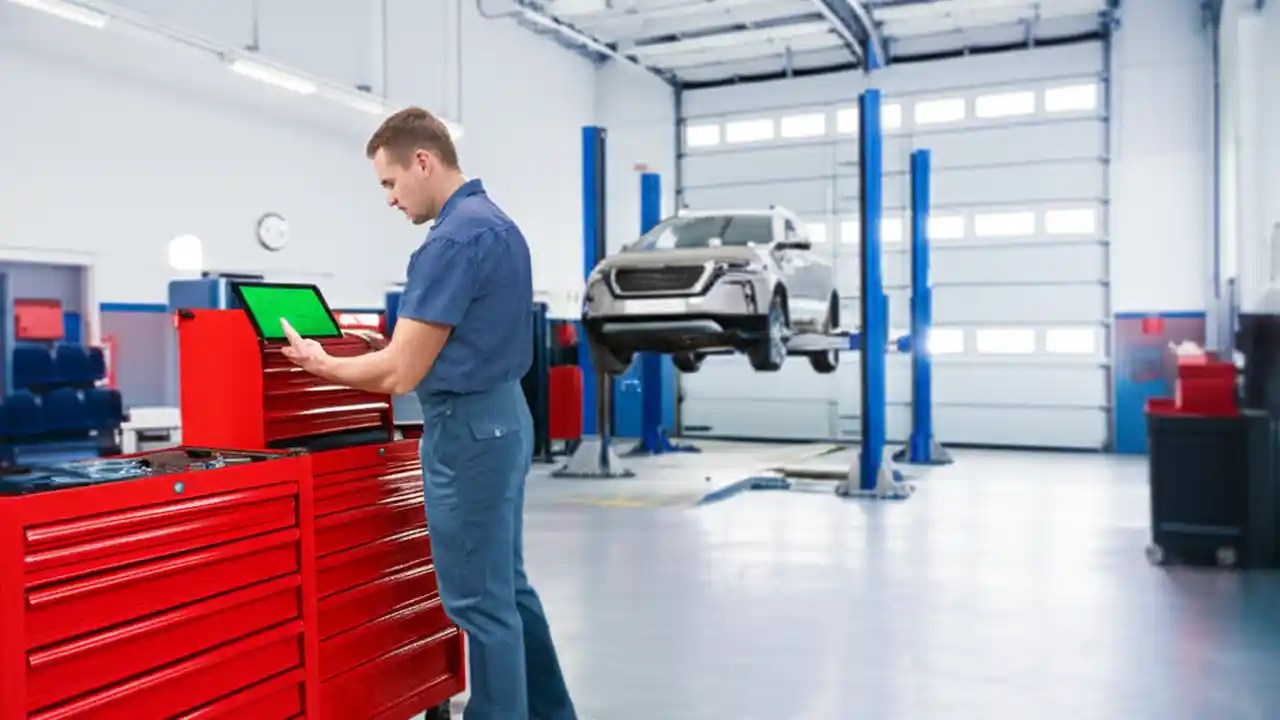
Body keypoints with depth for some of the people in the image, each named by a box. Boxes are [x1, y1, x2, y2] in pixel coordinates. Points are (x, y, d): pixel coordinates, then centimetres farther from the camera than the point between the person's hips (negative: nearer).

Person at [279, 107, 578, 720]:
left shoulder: (453, 239, -19)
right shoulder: (497, 224, 12)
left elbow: (400, 372, -19)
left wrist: (321, 364, -2)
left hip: (468, 428, -10)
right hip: (501, 415, 10)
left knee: (479, 599, 2)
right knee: (507, 586, 19)